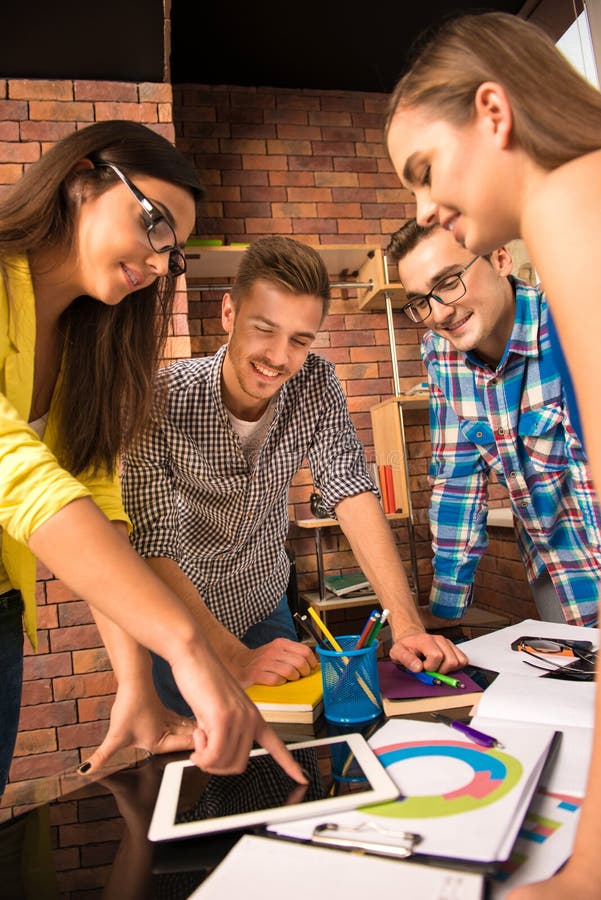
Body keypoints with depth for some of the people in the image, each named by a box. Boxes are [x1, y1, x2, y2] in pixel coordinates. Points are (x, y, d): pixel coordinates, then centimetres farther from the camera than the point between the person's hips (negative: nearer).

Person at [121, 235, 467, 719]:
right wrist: (236, 657, -38)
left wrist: (407, 625, -30)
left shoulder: (317, 384, -15)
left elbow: (352, 493, -21)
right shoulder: (164, 402, -28)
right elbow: (153, 552, -30)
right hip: (179, 625, -3)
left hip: (265, 604, 4)